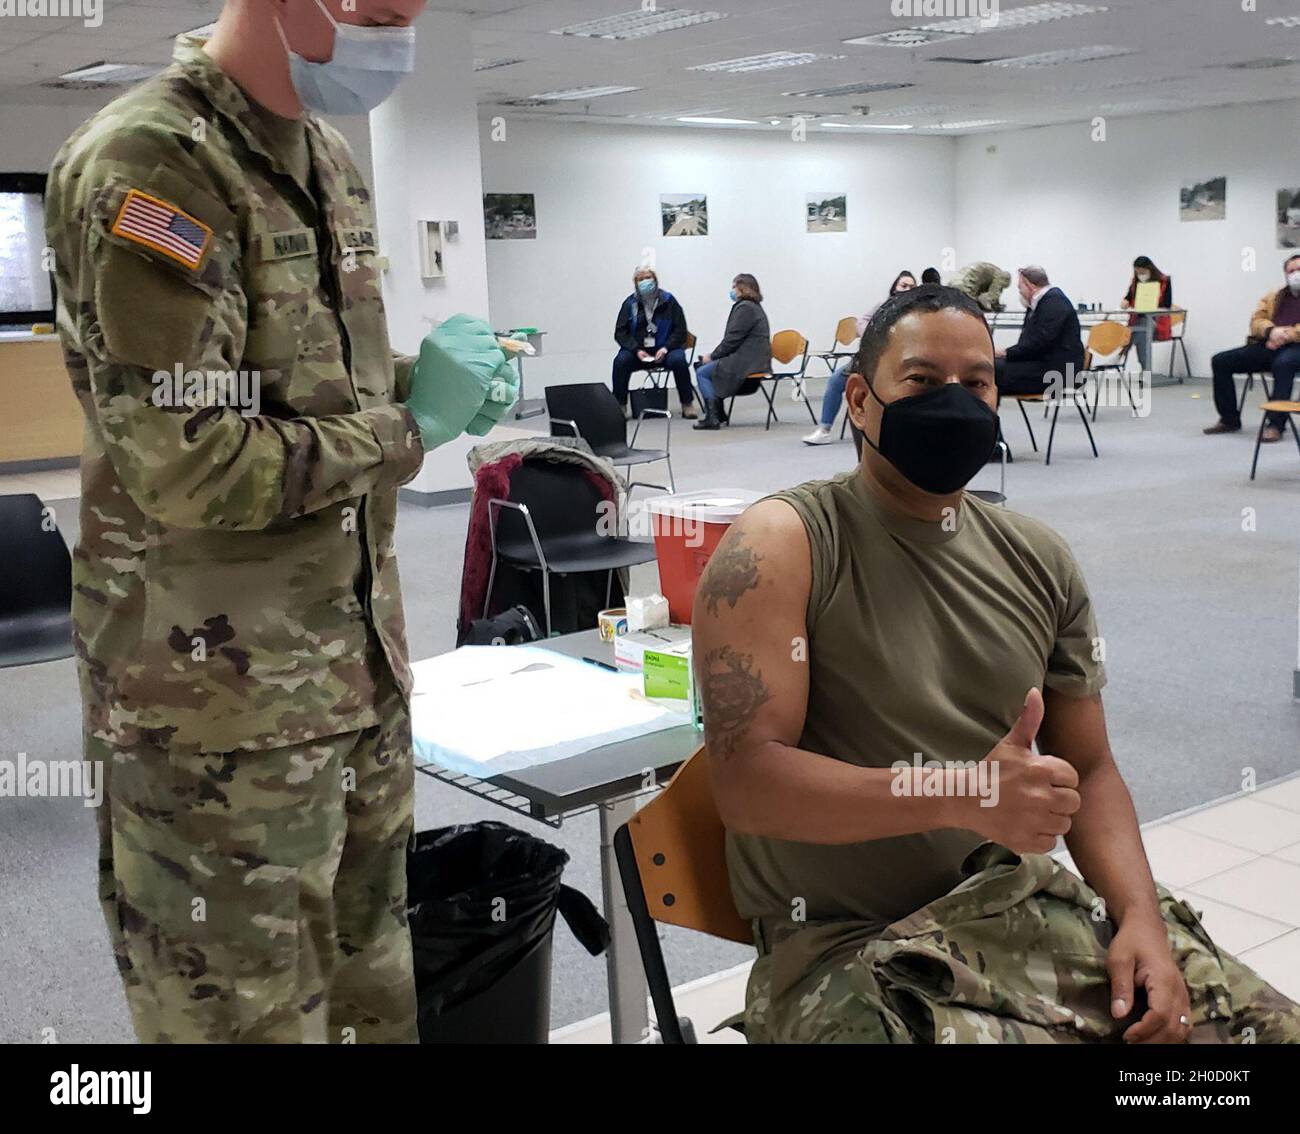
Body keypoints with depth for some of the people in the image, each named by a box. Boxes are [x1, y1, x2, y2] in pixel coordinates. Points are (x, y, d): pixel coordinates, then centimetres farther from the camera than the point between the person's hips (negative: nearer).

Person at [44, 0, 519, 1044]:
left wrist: (423, 381, 2)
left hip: (356, 672, 8)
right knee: (252, 1009, 6)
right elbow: (184, 467, -24)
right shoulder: (151, 166, -17)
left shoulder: (325, 159, 11)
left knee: (372, 996, 18)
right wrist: (411, 423, -13)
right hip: (224, 708, -8)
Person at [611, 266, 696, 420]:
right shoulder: (630, 303, 3)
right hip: (638, 350, 1)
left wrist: (665, 349, -15)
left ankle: (687, 404, -16)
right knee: (620, 361, -27)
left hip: (664, 350, -1)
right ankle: (620, 406, -16)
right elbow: (620, 333, 1)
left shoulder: (668, 301, 1)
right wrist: (637, 350, -14)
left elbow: (680, 331, 0)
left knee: (678, 360, -31)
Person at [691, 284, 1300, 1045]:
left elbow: (1089, 769, 13)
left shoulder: (1039, 560, 8)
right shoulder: (782, 545, -10)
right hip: (851, 952, -5)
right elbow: (745, 780, -17)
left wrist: (1141, 915, -4)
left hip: (1029, 910, 5)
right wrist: (965, 795, -27)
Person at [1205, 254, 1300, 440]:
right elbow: (1257, 320, 12)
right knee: (1220, 361, -8)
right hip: (1268, 346, 6)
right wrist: (1272, 331, -11)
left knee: (1283, 363, -41)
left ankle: (1276, 425, -39)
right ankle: (1230, 419, -2)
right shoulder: (1274, 297, 25)